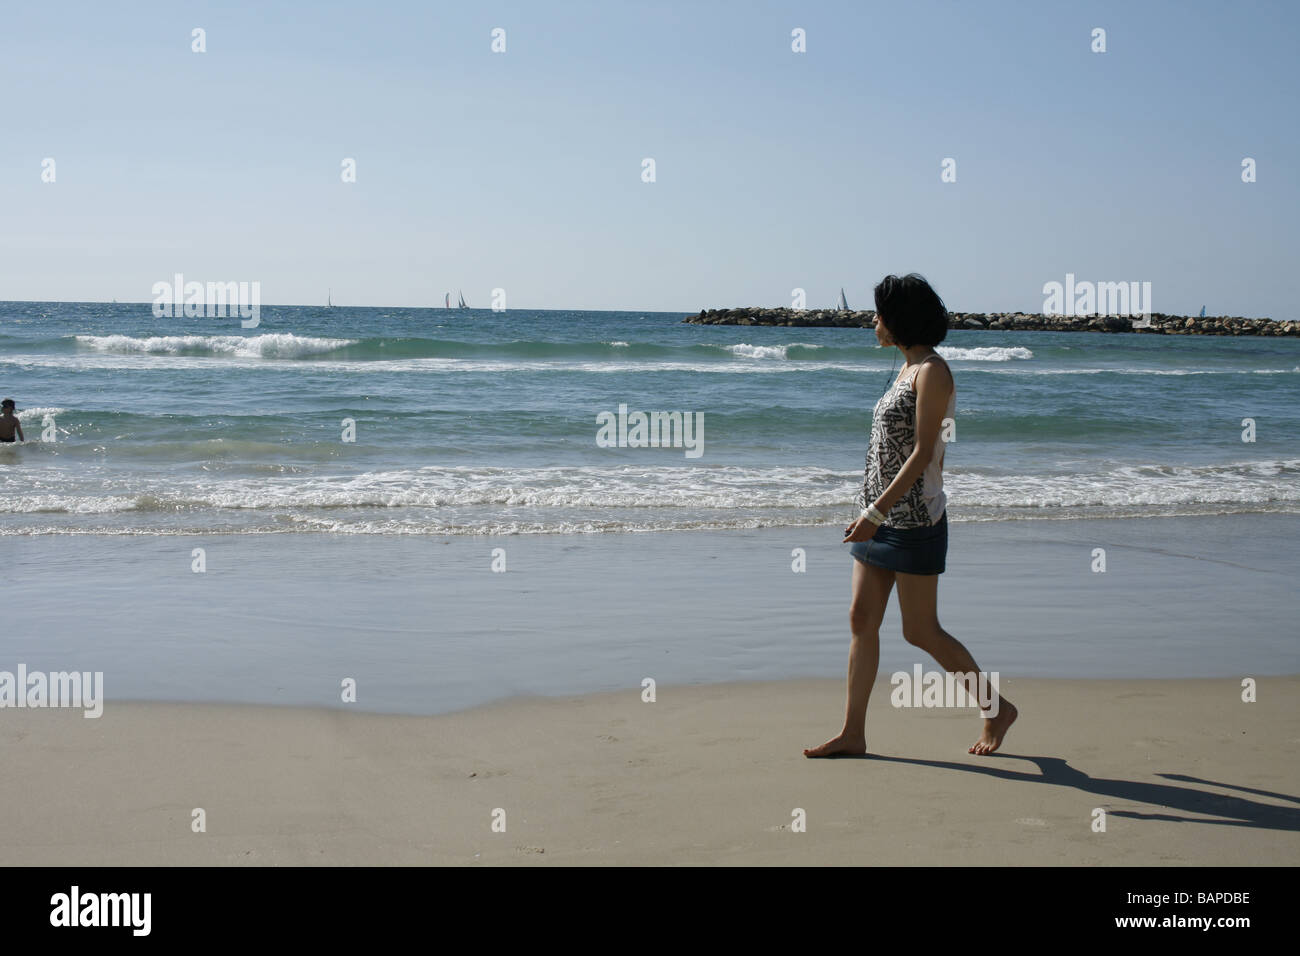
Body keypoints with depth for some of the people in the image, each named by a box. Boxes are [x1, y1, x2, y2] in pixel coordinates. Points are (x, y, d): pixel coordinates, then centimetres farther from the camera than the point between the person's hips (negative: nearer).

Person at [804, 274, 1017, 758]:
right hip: (884, 515, 9)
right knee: (862, 622, 6)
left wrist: (876, 512, -24)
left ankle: (997, 708, 16)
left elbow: (923, 453, -20)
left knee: (921, 632, -1)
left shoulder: (932, 371, -14)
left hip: (913, 518, -9)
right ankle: (853, 732, 12)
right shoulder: (908, 370, 13)